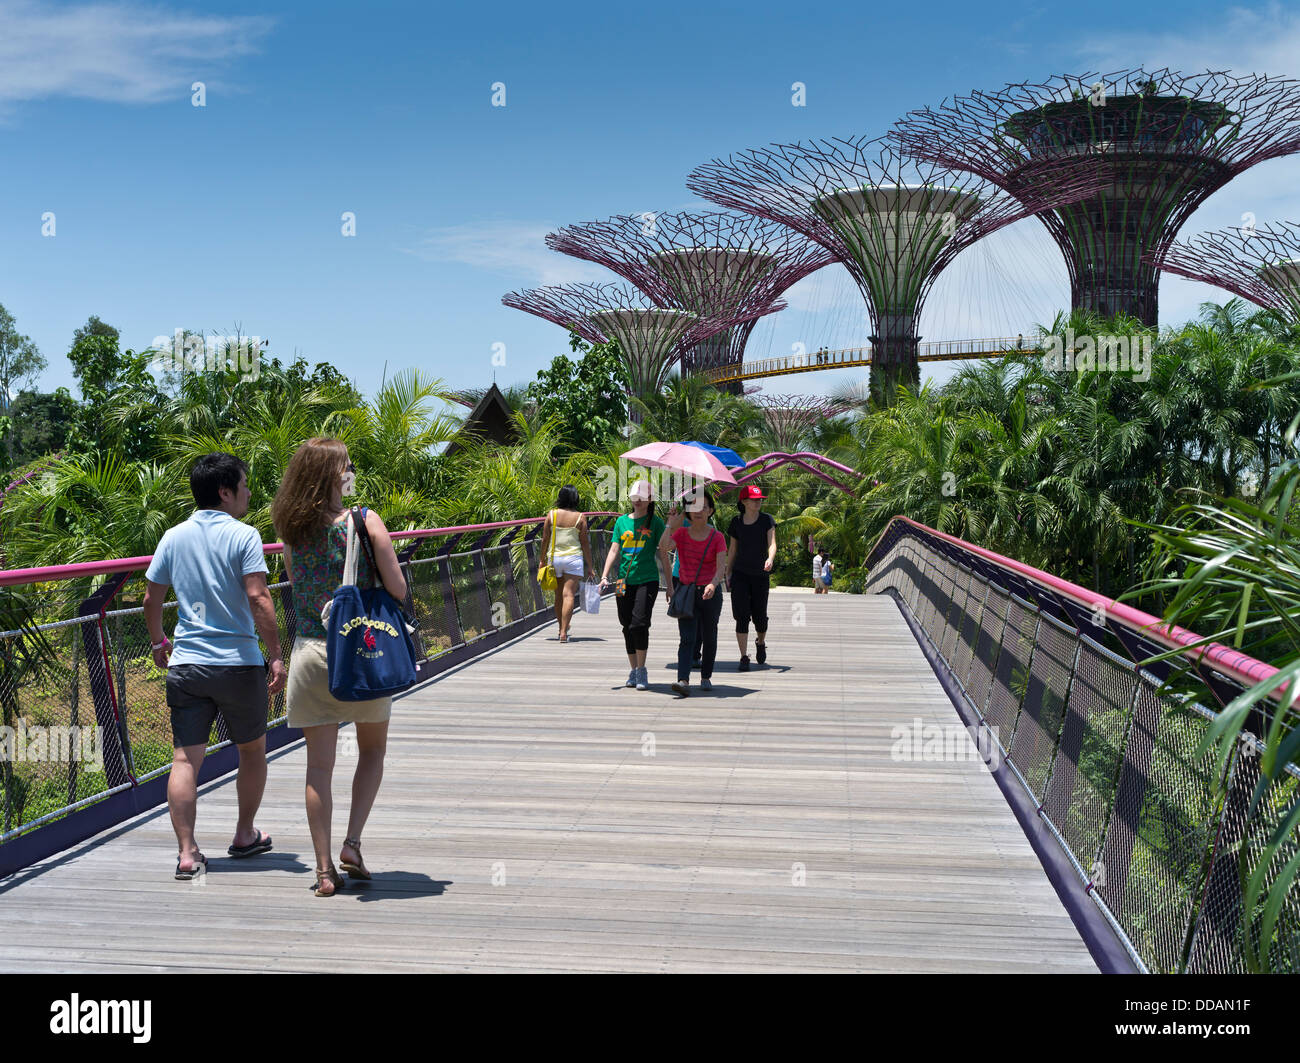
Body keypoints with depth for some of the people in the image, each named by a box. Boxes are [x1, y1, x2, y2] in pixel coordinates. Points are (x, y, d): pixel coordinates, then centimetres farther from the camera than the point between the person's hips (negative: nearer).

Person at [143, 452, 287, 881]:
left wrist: (158, 642, 27)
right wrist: (276, 654, -12)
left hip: (186, 664, 3)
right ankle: (244, 835, 29)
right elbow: (258, 598, -16)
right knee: (252, 750, 17)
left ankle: (187, 853, -3)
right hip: (238, 662, -3)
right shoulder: (244, 535, -8)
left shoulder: (173, 537, 7)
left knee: (185, 759, 2)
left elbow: (151, 599, 11)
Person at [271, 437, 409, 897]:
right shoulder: (367, 522, -9)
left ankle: (324, 869, 9)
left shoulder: (293, 530, 1)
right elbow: (398, 590, -8)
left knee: (319, 764, 7)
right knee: (372, 751, 19)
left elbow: (295, 583, 13)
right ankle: (352, 844, 8)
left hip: (310, 650, 3)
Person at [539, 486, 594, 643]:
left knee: (558, 596, 15)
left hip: (554, 558, 3)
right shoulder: (580, 517, -4)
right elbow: (585, 542, -2)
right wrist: (589, 565, 5)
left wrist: (543, 560, 14)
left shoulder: (551, 515, 0)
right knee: (569, 595, -5)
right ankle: (564, 632, -13)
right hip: (573, 558, -3)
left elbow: (545, 539, 3)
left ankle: (562, 628, 28)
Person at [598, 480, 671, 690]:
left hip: (647, 580, -4)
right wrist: (605, 576, -5)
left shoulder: (655, 522, 4)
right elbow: (614, 550, 8)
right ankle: (633, 670, 19)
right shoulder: (622, 521, 12)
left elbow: (663, 554, 4)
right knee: (627, 627, 7)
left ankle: (642, 670, -6)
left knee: (639, 624, -17)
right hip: (624, 581, 4)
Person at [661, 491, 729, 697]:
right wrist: (671, 525, -17)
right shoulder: (681, 533, 3)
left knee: (709, 637, 10)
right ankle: (683, 680, -21)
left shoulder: (717, 537, -2)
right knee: (686, 638, -11)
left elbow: (721, 566, -14)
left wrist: (713, 584, -31)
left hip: (710, 593, 0)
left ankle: (706, 677, 27)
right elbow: (663, 547, -16)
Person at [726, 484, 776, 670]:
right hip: (740, 574, 1)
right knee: (741, 616, -9)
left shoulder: (767, 520, -1)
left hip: (760, 575, -1)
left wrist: (770, 558, -32)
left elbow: (772, 543, -11)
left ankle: (761, 643, 38)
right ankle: (744, 658, -6)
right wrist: (727, 574, 10)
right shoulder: (736, 522, 5)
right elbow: (732, 549, 12)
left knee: (759, 617, 5)